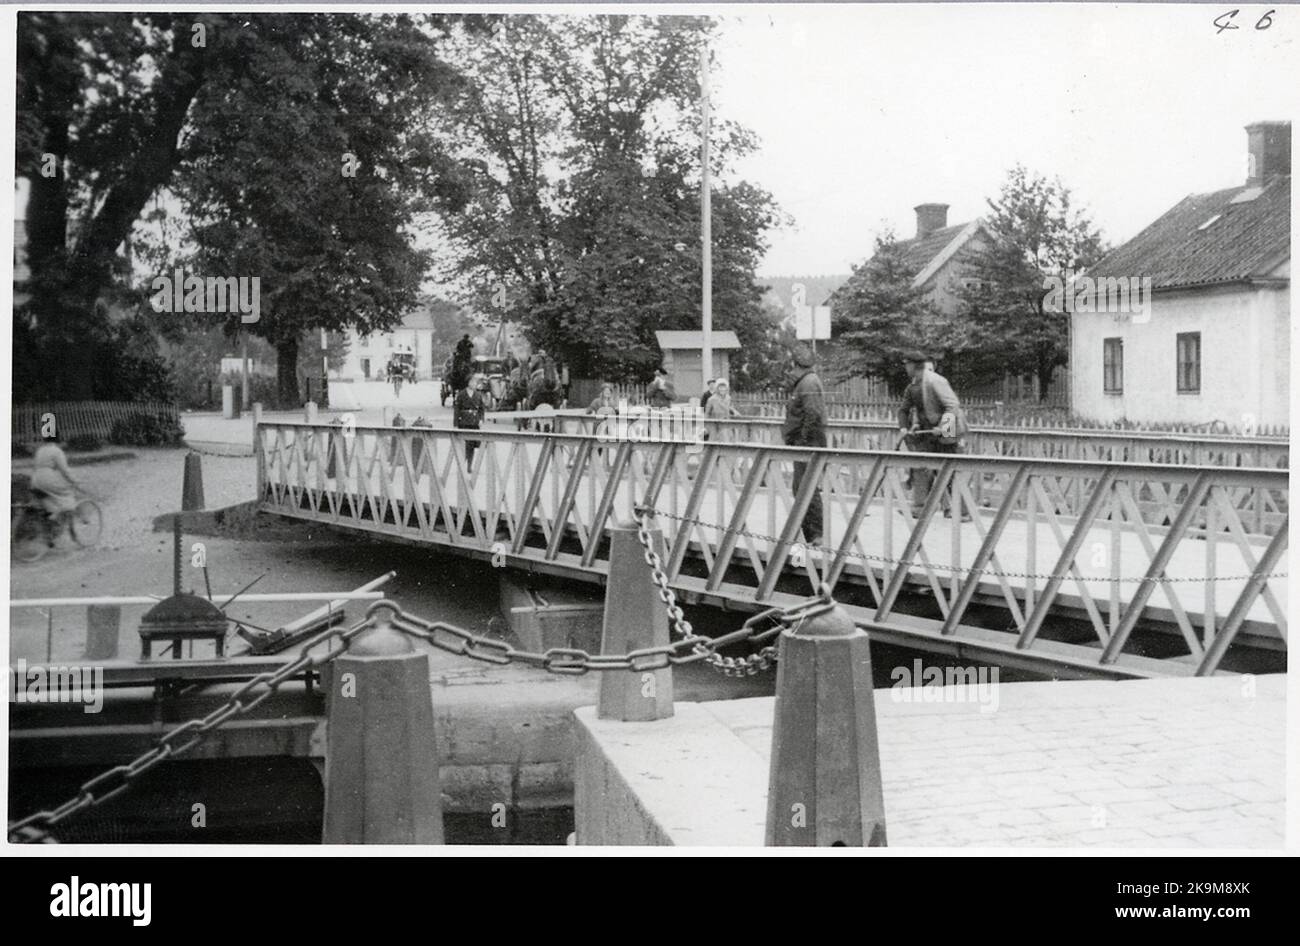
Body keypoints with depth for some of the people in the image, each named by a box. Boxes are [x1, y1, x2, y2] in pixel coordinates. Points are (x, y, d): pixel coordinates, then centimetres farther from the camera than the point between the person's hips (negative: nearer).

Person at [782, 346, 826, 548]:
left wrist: (804, 440, -20)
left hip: (807, 442, -11)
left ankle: (815, 535, -7)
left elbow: (813, 414, -22)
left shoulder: (808, 383, -14)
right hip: (804, 445, 11)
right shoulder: (804, 382, 18)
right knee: (800, 488, 15)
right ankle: (810, 534, 20)